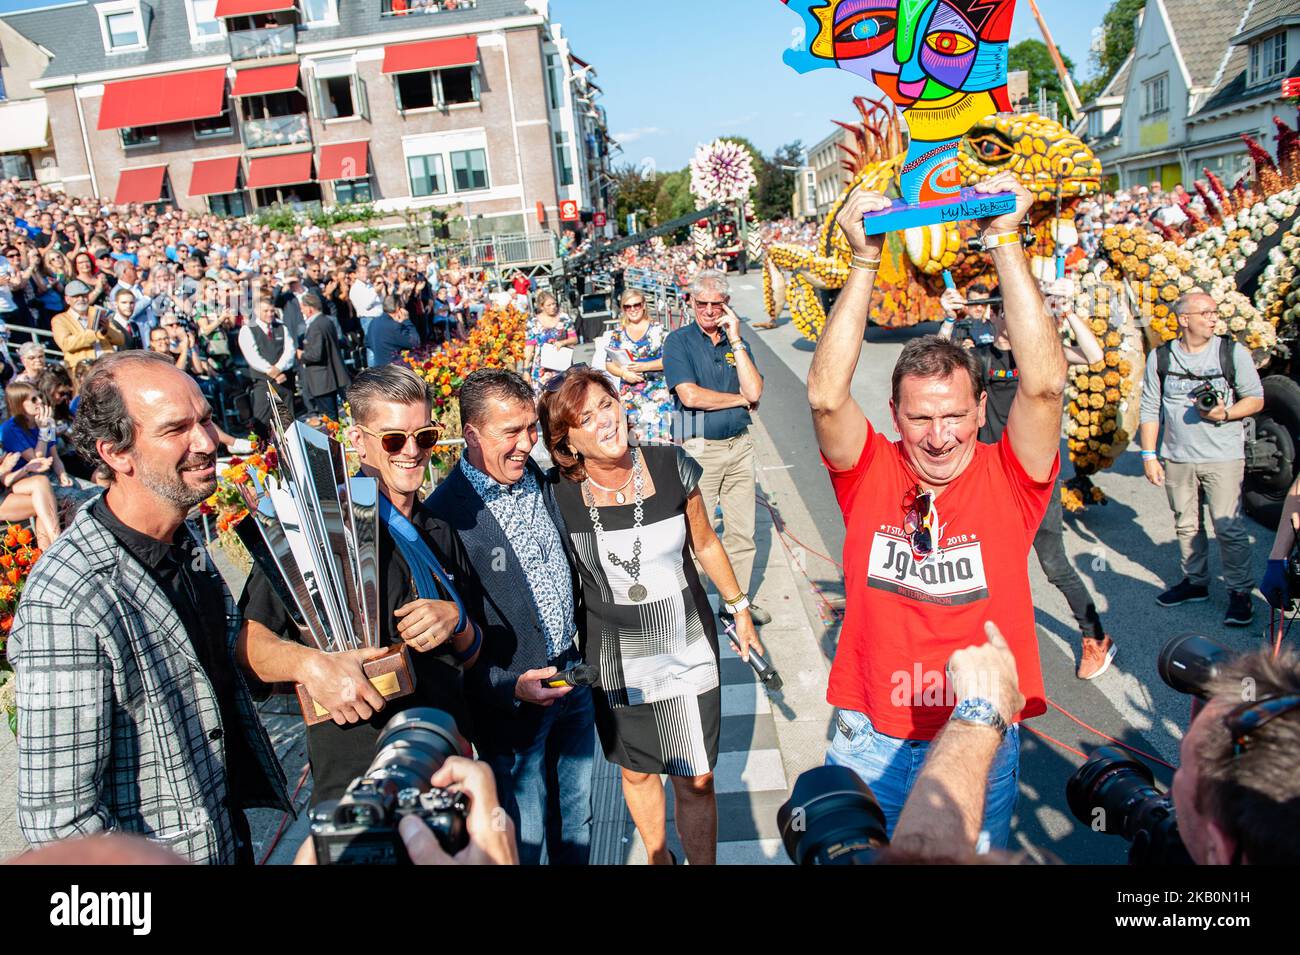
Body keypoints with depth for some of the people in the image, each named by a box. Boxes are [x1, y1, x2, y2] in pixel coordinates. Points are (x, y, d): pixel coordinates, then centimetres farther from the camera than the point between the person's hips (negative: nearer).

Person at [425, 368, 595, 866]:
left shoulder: (544, 483, 1)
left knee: (577, 823, 23)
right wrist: (509, 688, -24)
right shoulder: (444, 515, -21)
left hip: (574, 682, 6)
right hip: (513, 702, -6)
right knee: (527, 842, 13)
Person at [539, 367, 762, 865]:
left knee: (695, 782, 6)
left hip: (687, 651, 0)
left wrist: (739, 608, 12)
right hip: (615, 661, 0)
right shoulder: (559, 497, -17)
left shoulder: (670, 466, -14)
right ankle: (657, 858, 48)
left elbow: (705, 543, 2)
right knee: (637, 773, 21)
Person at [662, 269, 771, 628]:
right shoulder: (678, 342, -3)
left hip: (739, 446, 5)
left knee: (742, 531, 10)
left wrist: (735, 340, -7)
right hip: (698, 449, -5)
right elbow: (690, 396, -17)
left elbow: (755, 392, -5)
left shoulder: (736, 342, 10)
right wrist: (739, 399, -6)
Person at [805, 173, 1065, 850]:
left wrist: (1005, 242, -26)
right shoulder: (869, 473, -8)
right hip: (869, 741, 0)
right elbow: (825, 395, -24)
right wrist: (864, 261, -29)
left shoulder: (1009, 480, -9)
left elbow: (1044, 383, -24)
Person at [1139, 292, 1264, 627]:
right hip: (1176, 458, 2)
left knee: (1229, 527, -4)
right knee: (1186, 525, 12)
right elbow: (1150, 408, 6)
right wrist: (1149, 454, 1)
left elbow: (1256, 399, 5)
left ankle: (1240, 591, 9)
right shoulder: (1160, 357, 3)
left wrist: (1224, 414, -15)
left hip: (1223, 457, -2)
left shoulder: (1233, 352, 0)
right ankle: (1195, 581, 28)